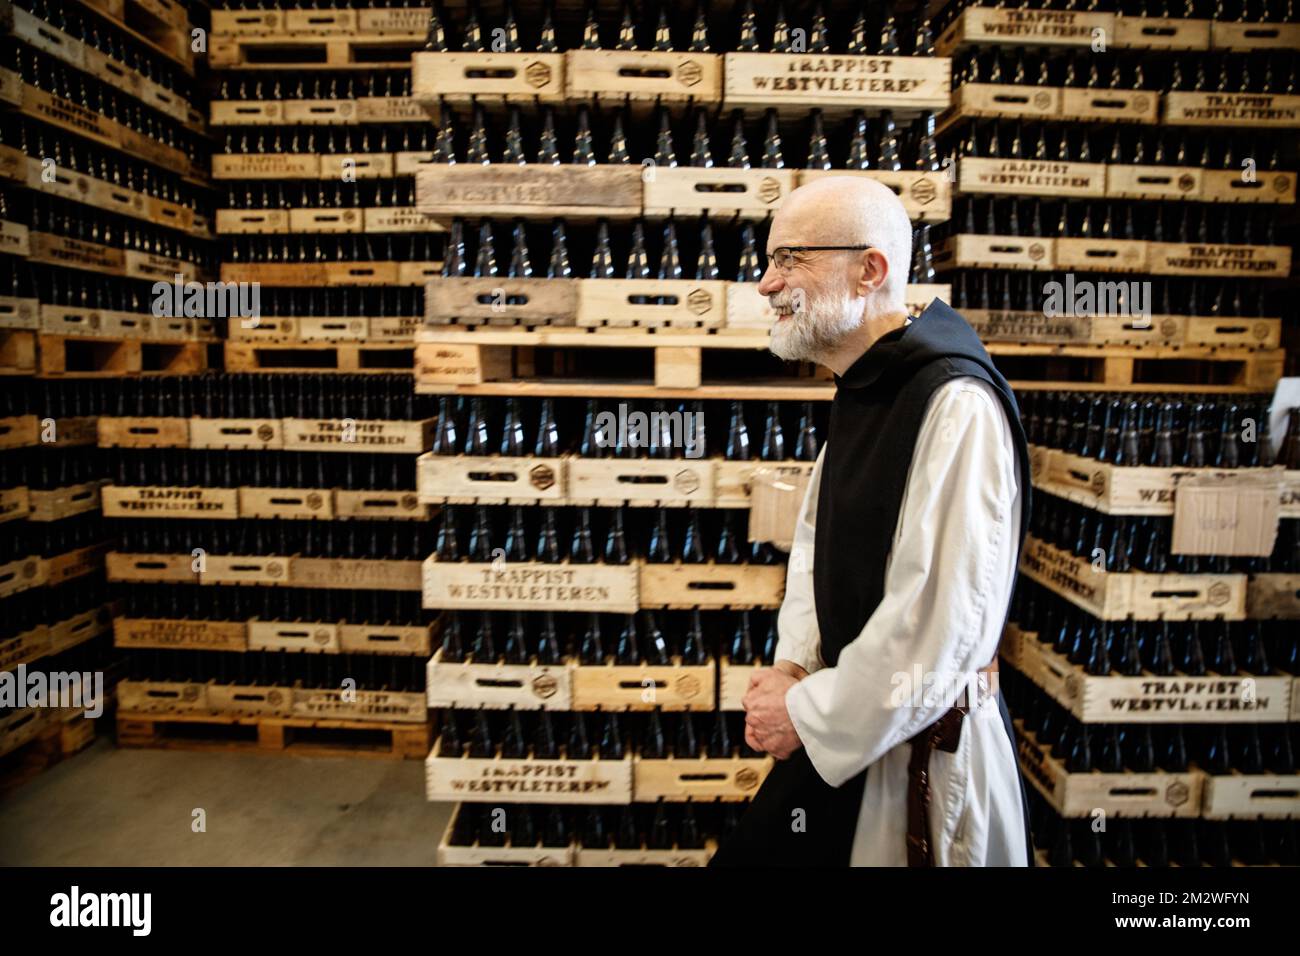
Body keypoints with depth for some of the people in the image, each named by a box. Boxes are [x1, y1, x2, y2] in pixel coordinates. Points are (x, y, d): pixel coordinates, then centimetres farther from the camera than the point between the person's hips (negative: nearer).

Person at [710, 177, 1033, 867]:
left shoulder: (956, 406, -24)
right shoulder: (860, 395, 6)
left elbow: (941, 621, -27)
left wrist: (808, 713, -16)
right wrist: (791, 664, 1)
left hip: (921, 751, -8)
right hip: (847, 723, 8)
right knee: (752, 853, 21)